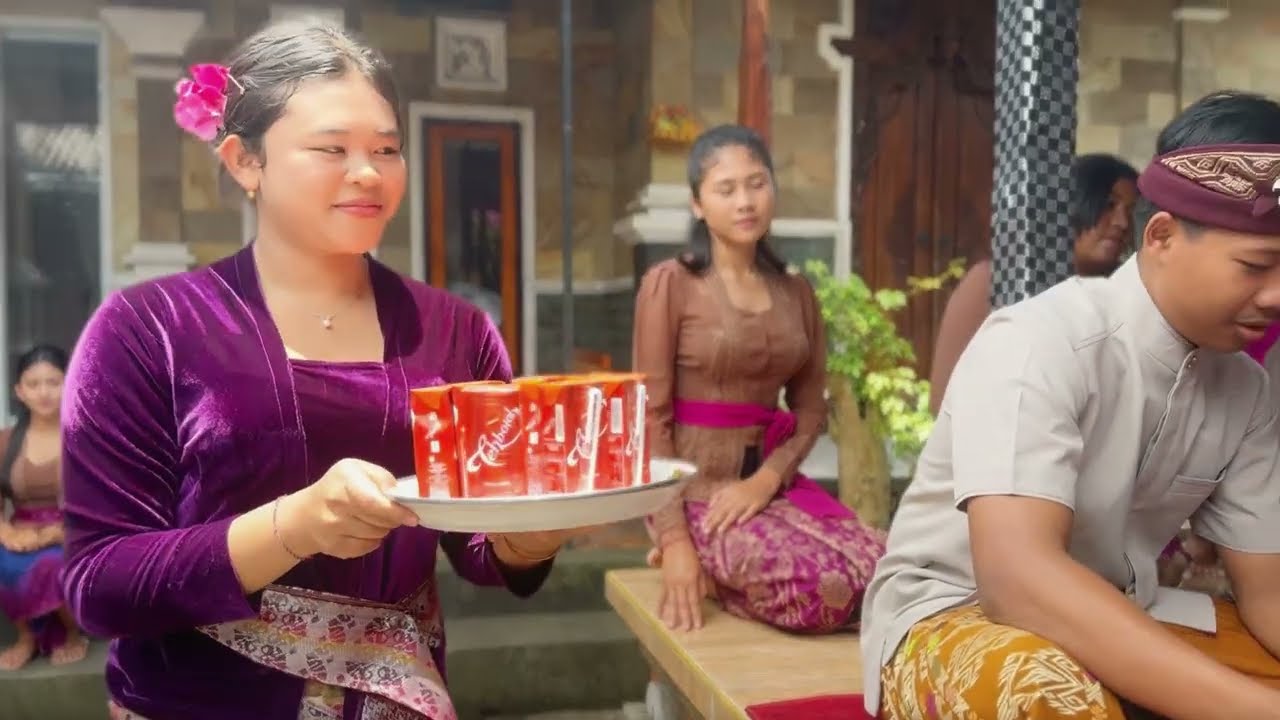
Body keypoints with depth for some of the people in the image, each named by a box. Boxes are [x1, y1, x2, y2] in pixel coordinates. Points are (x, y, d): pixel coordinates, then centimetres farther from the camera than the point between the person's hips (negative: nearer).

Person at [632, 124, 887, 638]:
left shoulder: (796, 291, 10)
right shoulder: (670, 284, -6)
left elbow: (811, 409, 7)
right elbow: (651, 416, -10)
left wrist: (766, 480, -12)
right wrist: (673, 538, -17)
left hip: (772, 478, 6)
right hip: (696, 486, -6)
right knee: (829, 589, -25)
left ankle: (721, 569, 6)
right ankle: (697, 562, 3)